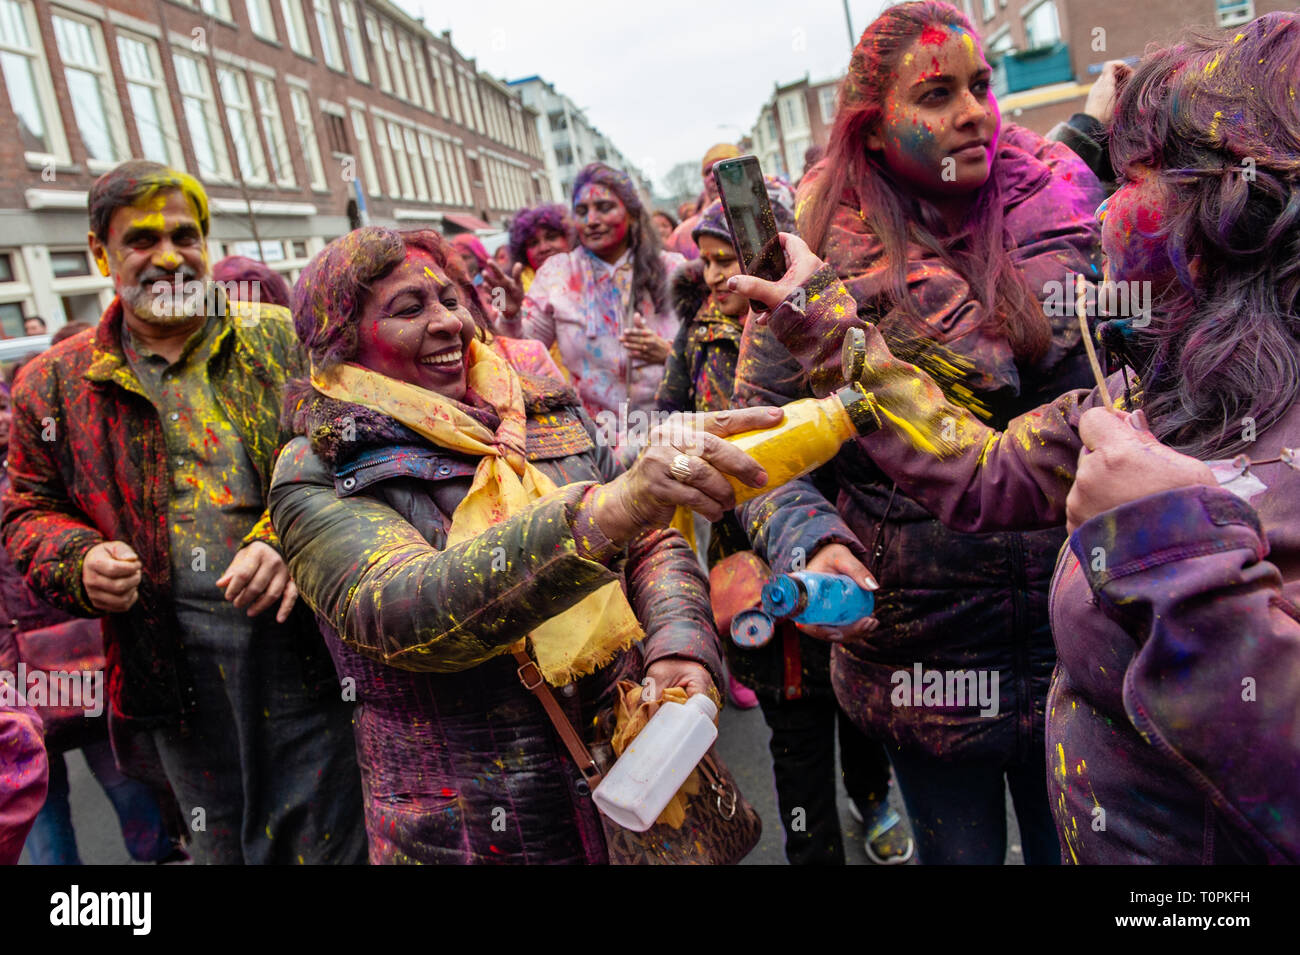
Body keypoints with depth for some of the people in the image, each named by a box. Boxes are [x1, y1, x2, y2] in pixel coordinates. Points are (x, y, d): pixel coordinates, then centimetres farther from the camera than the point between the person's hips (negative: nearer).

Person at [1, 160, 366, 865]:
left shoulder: (282, 339, 3)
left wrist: (289, 541, -18)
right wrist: (80, 563, -7)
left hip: (298, 636, -2)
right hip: (174, 666, 2)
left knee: (332, 839, 7)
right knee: (221, 840, 17)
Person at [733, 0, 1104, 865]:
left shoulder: (1061, 206, 0)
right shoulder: (818, 252, -9)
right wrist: (811, 542, -23)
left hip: (1080, 625, 3)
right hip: (921, 642, -2)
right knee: (961, 850, 17)